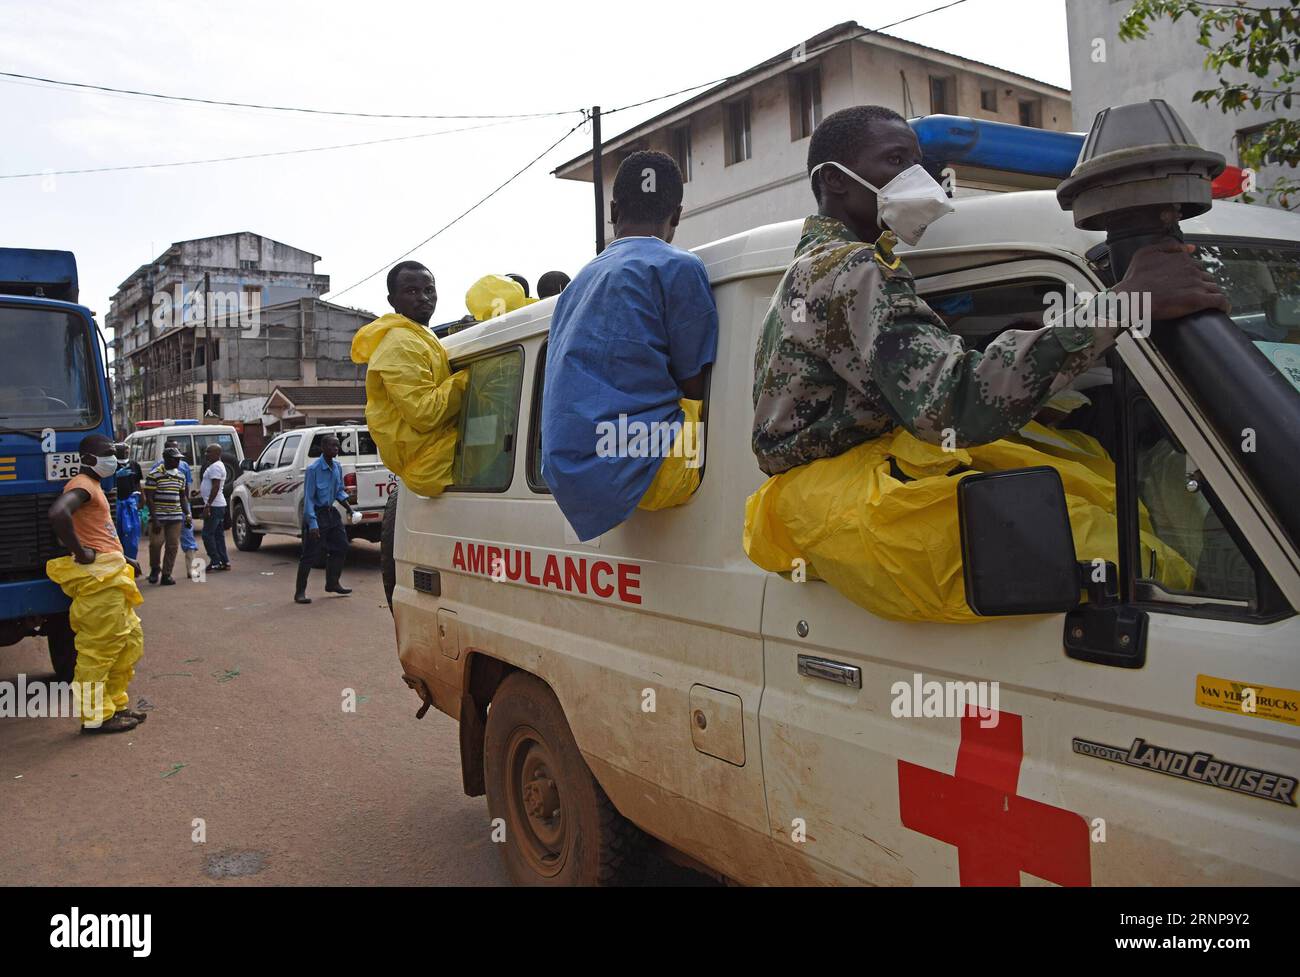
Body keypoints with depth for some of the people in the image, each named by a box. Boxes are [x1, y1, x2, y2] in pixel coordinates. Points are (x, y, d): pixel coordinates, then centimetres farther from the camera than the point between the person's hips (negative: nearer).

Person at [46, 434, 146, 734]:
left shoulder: (93, 485, 21)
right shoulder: (82, 485, -11)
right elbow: (58, 514, -32)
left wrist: (123, 559, 22)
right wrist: (80, 553, -24)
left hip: (111, 575, 10)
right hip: (97, 577, -10)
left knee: (129, 639, 15)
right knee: (99, 647, -5)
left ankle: (115, 704, 24)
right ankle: (96, 717, 2)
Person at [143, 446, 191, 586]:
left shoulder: (180, 475, 11)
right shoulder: (154, 474, -7)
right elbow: (149, 498, -9)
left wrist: (187, 515, 10)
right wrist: (154, 519, -14)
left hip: (176, 517, 5)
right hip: (158, 516, -5)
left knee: (172, 546, 3)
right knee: (156, 543, -9)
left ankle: (166, 574, 12)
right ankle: (154, 569, 16)